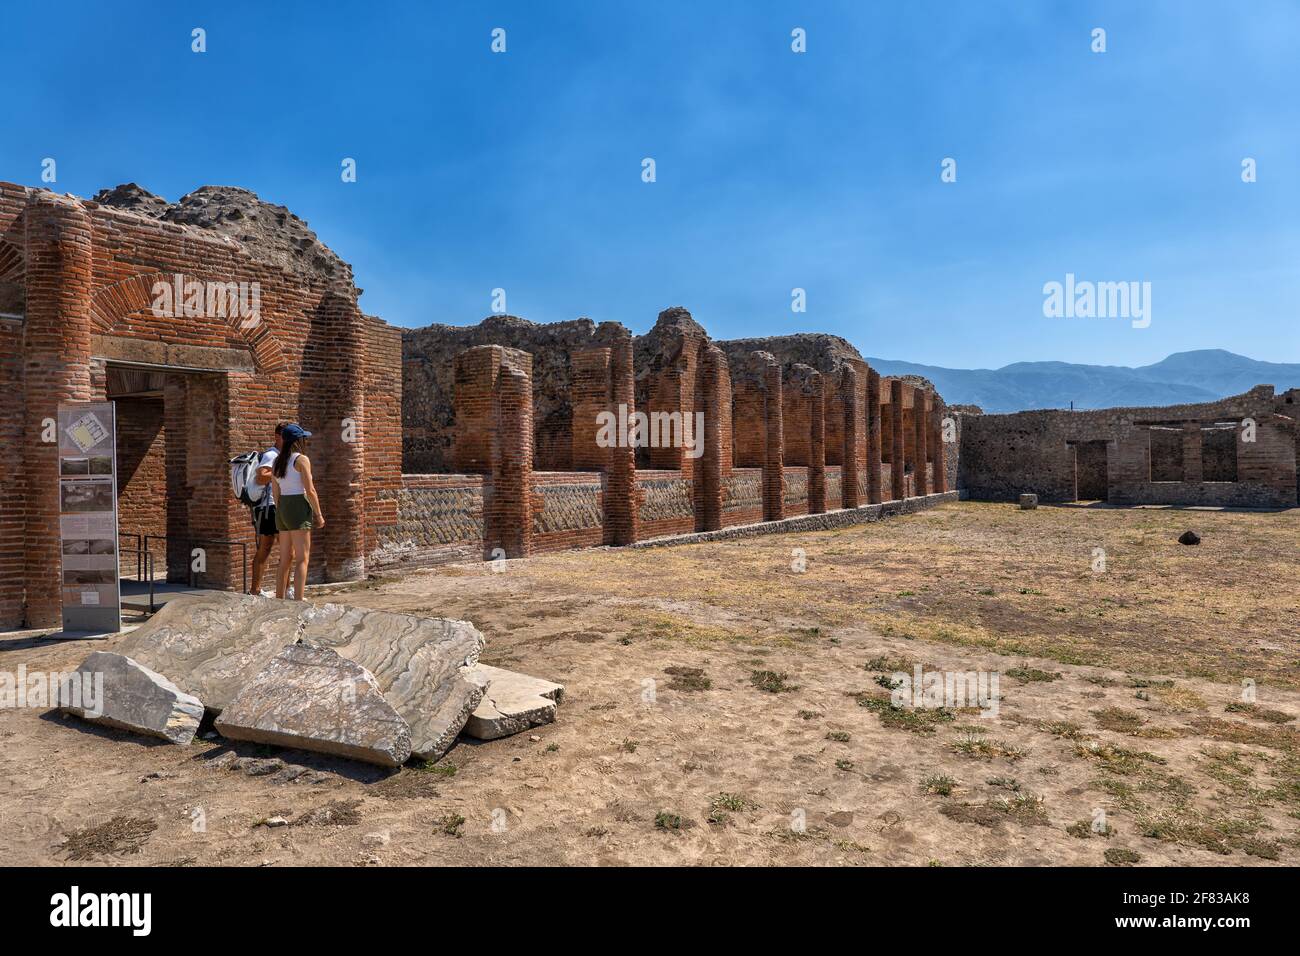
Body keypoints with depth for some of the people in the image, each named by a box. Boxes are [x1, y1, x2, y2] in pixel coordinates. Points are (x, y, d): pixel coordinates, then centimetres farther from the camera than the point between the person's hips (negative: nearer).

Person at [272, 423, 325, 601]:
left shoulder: (276, 462, 13)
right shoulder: (301, 459, -9)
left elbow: (276, 492, 15)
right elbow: (310, 490, -13)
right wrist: (319, 514, -6)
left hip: (282, 509, 8)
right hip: (298, 508, -8)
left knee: (286, 559, 14)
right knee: (302, 559, -8)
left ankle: (279, 600, 18)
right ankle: (298, 601, -14)